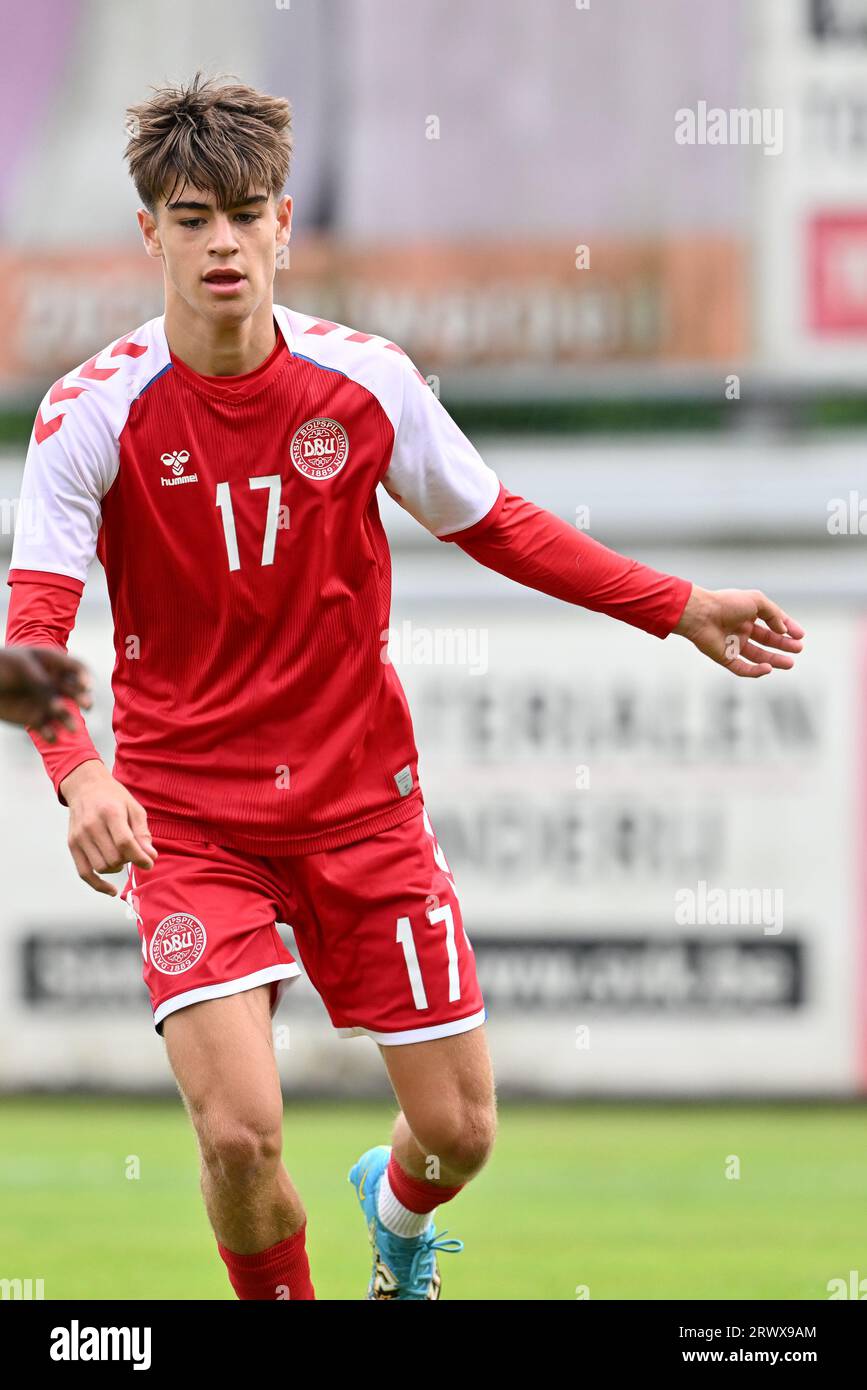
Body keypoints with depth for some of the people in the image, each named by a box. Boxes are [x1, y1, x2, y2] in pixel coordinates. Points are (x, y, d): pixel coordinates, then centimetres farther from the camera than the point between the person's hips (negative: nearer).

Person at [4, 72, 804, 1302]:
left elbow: (493, 524, 10)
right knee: (240, 1132, -20)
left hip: (362, 802, 3)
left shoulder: (365, 379, -6)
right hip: (186, 816, -3)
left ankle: (398, 1214, 45)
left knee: (459, 1128, 6)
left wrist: (678, 609, 6)